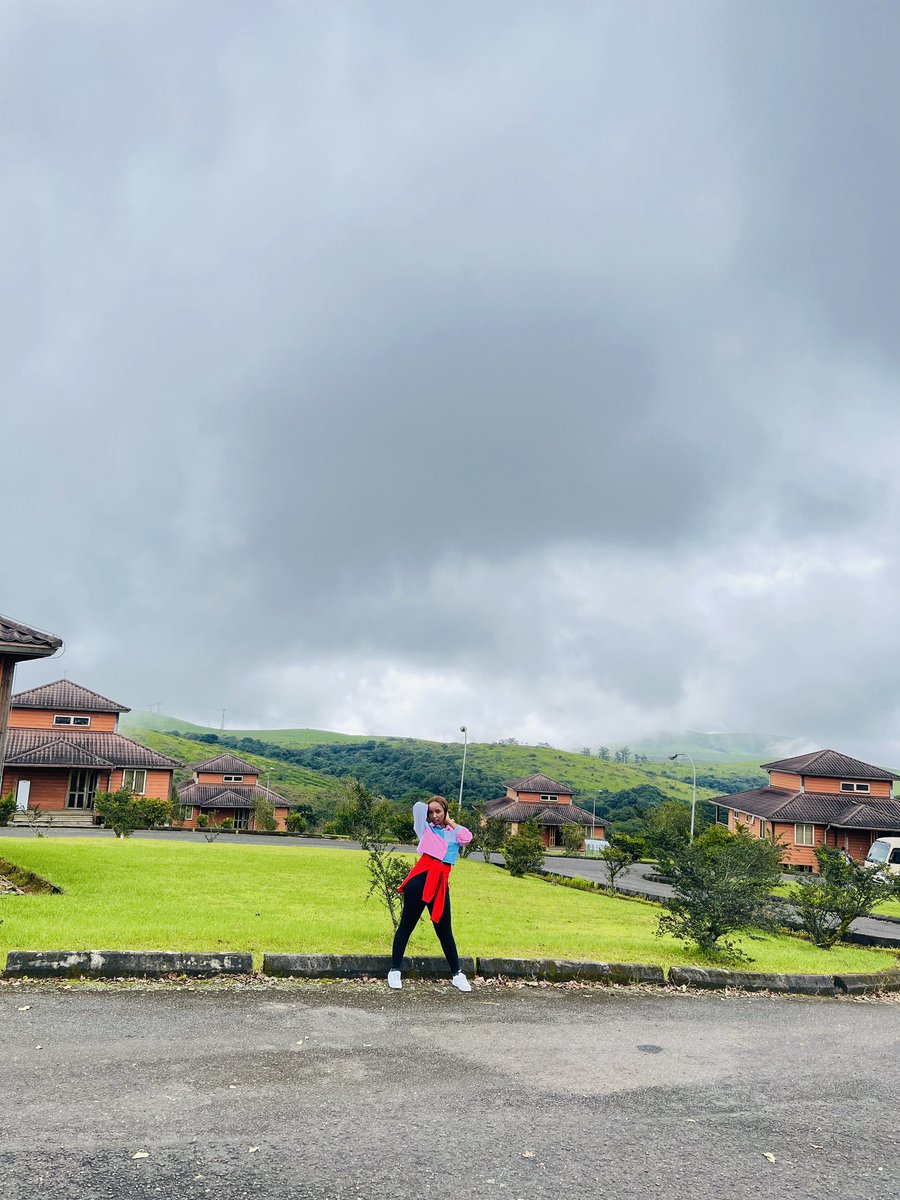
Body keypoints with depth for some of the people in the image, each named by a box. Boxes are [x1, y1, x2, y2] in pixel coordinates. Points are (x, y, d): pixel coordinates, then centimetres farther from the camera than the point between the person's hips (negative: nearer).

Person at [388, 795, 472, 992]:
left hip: (440, 883, 2)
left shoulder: (453, 833, 17)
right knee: (407, 925, 3)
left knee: (444, 930, 7)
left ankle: (456, 974, 15)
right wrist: (428, 806, 23)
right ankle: (395, 970, 11)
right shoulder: (425, 829, 12)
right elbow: (418, 806, 4)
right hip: (420, 878, -2)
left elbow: (467, 837, -3)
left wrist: (450, 821, 9)